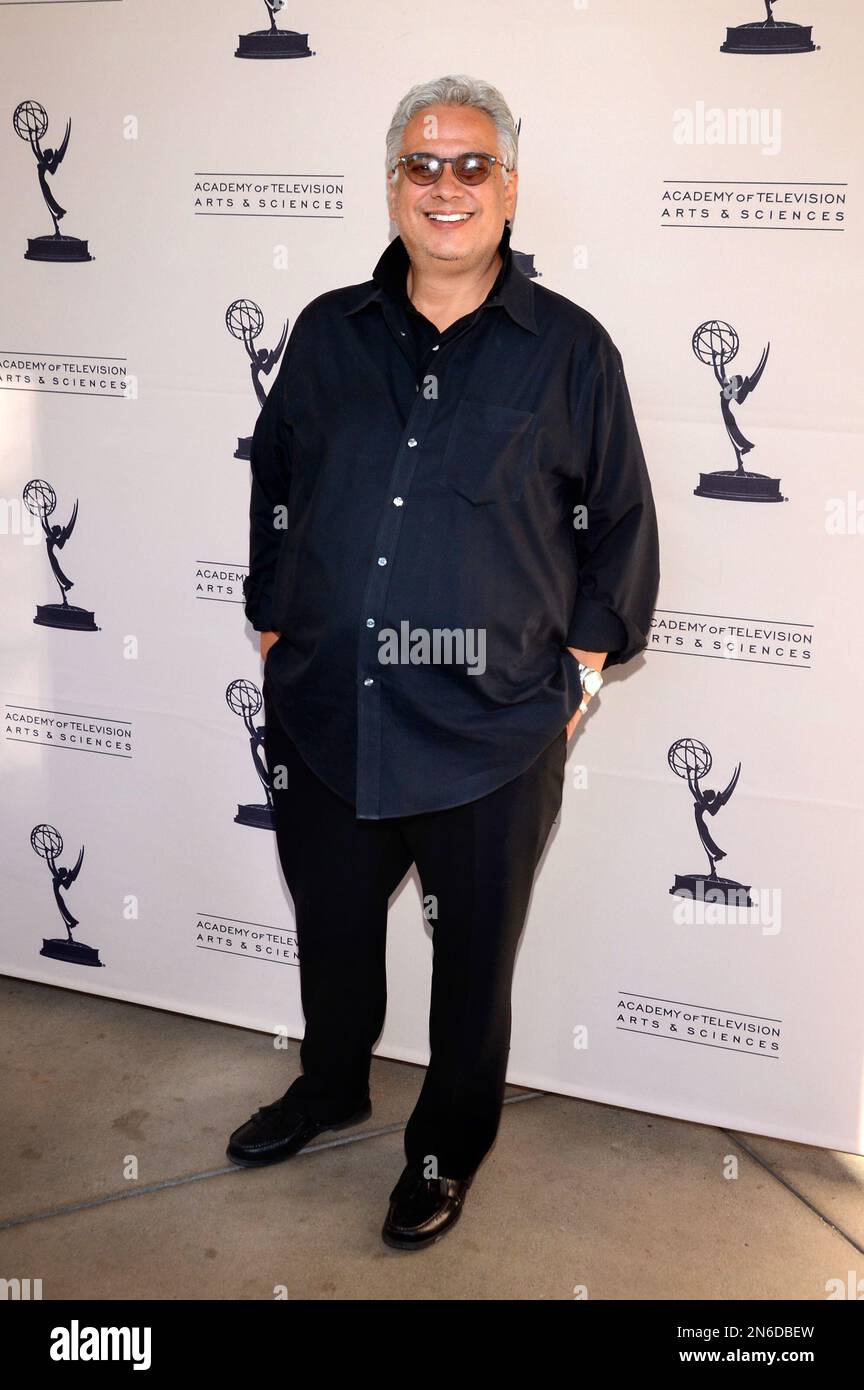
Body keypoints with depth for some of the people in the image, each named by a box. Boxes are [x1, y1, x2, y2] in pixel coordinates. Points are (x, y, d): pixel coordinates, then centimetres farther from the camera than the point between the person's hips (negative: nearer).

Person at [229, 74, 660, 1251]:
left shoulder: (570, 348, -2)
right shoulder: (329, 332, 5)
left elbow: (620, 525, 3)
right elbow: (272, 488, 15)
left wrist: (580, 668, -1)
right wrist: (273, 626, 10)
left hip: (492, 732, -3)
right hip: (324, 713, 3)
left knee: (475, 950, 13)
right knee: (331, 921, 21)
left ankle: (449, 1145, 37)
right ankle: (331, 1086, 49)